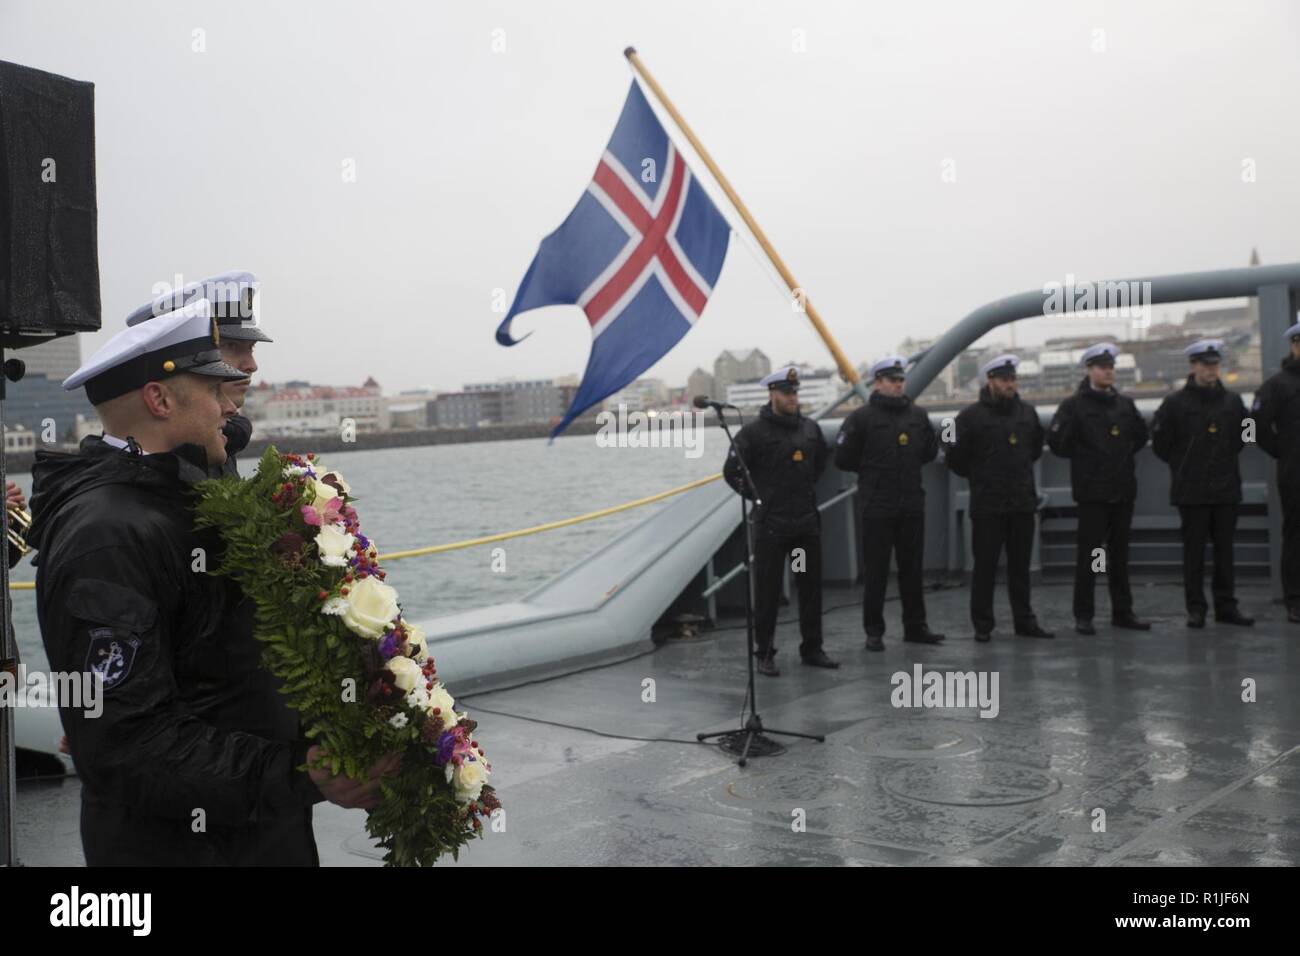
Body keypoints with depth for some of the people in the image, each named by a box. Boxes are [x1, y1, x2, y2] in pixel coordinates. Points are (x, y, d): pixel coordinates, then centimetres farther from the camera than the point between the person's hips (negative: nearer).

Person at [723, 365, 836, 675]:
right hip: (771, 524, -5)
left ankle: (812, 649, 22)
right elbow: (732, 471, -5)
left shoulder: (810, 428, 8)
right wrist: (757, 496, -4)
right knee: (768, 591, 0)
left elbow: (821, 460, 27)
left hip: (807, 521, 5)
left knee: (811, 587, 11)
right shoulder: (754, 432, -8)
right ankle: (764, 654, 8)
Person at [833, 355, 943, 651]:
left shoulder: (918, 416, 8)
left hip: (912, 505, 4)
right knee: (876, 571, 1)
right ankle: (874, 631, 9)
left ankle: (915, 626, 21)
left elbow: (930, 450, 20)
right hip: (876, 507, -4)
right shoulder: (861, 418, -6)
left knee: (912, 568, 11)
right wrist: (871, 470, 3)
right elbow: (843, 459, -5)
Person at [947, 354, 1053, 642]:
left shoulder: (1027, 412, 8)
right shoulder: (971, 416, -7)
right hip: (987, 505, -4)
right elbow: (955, 458, -3)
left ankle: (1024, 620, 19)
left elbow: (1036, 447, 25)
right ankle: (982, 625, 8)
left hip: (1023, 502, 4)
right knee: (985, 567, 1)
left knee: (1021, 565, 10)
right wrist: (979, 478, 7)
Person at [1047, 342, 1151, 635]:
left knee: (1120, 552, 11)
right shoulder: (1074, 405, -5)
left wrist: (1125, 455, 13)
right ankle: (1083, 615, 4)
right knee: (1088, 553, -2)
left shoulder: (1125, 403, 10)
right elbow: (1056, 441, -10)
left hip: (1123, 488, 5)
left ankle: (1122, 611, 18)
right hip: (1092, 490, -5)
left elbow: (1141, 434, 23)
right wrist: (1082, 457, -1)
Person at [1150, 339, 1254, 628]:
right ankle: (1195, 609, 7)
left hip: (1226, 488, 3)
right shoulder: (1175, 402, -4)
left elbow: (1243, 436, 20)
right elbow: (1160, 441, 0)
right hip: (1191, 490, -3)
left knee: (1225, 548, 7)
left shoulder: (1232, 401, 6)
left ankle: (1226, 606, 15)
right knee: (1193, 550, 1)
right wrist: (1183, 465, 4)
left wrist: (1225, 460, 13)